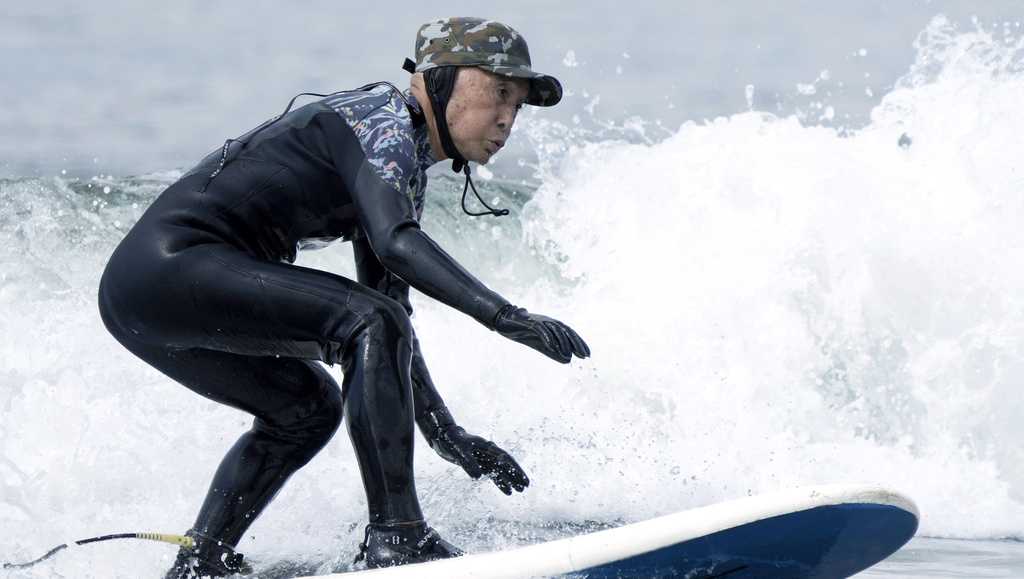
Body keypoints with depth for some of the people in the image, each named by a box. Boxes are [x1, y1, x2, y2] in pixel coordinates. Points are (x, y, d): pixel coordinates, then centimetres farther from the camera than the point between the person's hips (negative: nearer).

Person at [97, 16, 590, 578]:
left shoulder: (404, 165, 22)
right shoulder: (383, 118, -7)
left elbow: (387, 319, 25)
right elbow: (395, 241, -26)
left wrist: (446, 435, 19)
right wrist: (503, 315, -31)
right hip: (174, 263, -11)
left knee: (308, 405, 25)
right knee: (370, 322, -20)